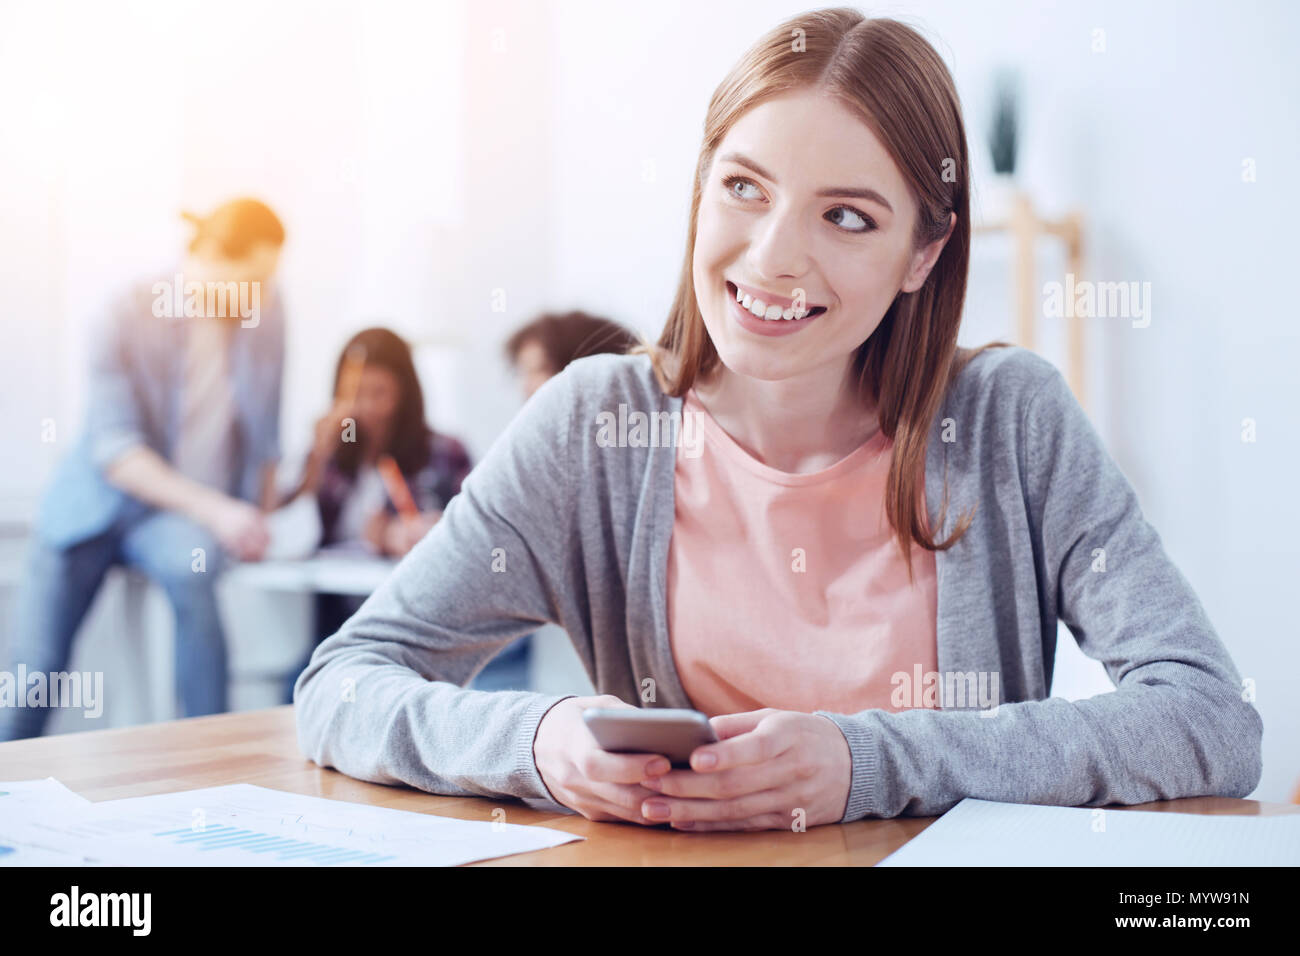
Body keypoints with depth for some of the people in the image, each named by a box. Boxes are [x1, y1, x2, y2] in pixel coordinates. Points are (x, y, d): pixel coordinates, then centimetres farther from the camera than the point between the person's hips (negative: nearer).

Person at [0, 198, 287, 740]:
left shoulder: (264, 309, -1)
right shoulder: (128, 318, -11)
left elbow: (265, 431, 11)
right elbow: (116, 452, -18)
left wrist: (254, 520, 8)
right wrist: (213, 510, -27)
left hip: (185, 515, 1)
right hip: (95, 503, -1)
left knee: (191, 568, -35)